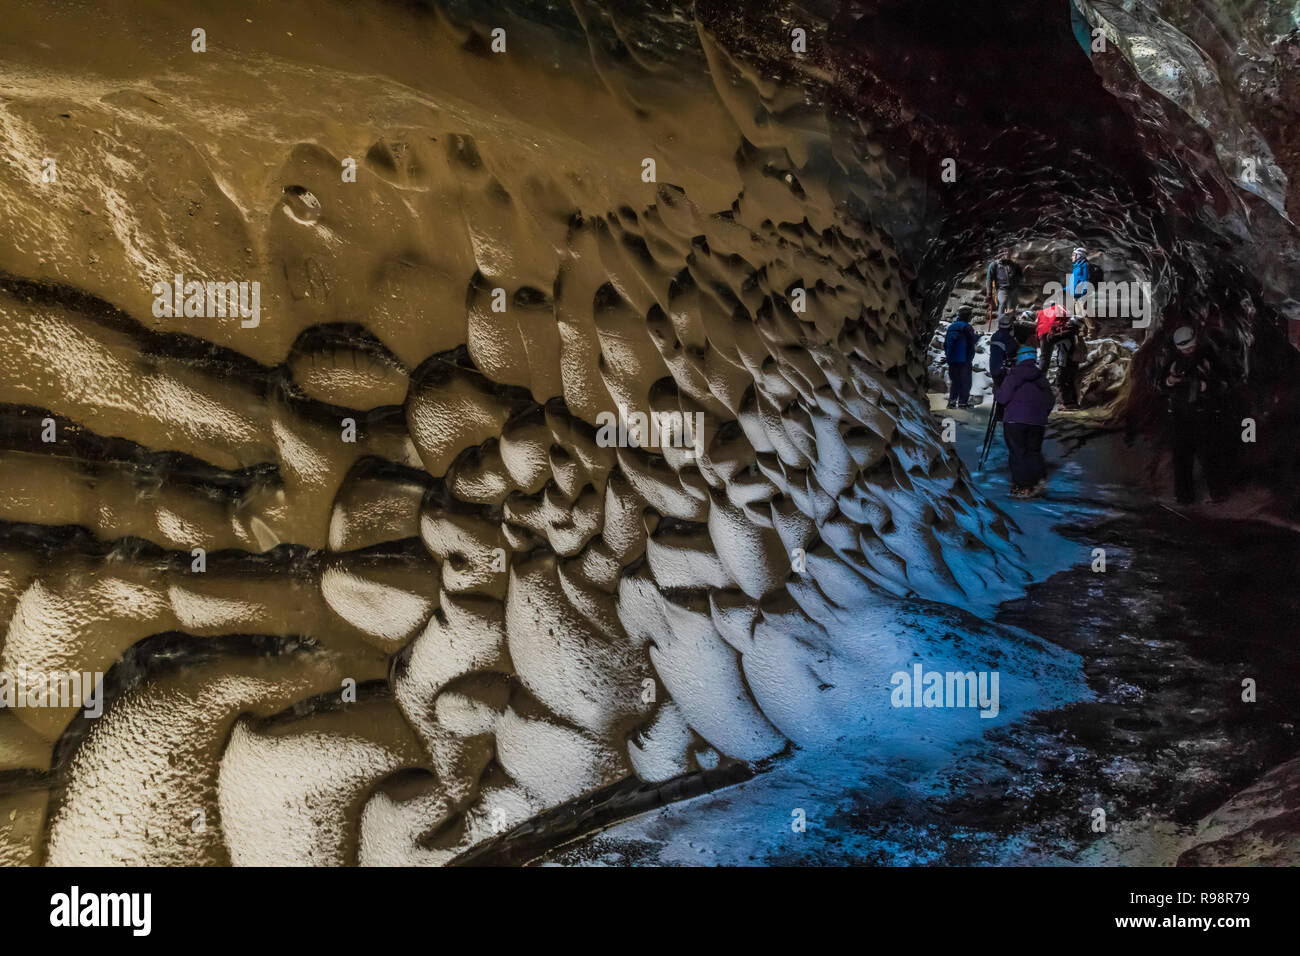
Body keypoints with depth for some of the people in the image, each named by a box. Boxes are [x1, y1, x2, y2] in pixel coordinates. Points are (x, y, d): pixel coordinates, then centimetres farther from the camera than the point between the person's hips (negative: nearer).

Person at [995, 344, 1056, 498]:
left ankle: (1021, 487, -3)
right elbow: (1050, 400, 11)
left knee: (1017, 452, 0)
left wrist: (996, 391, 11)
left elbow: (1003, 398, -9)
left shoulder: (1014, 374, -5)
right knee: (1034, 451, 13)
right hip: (1037, 422, 4)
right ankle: (1040, 478, -6)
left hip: (1014, 421, -4)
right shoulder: (1041, 377, 9)